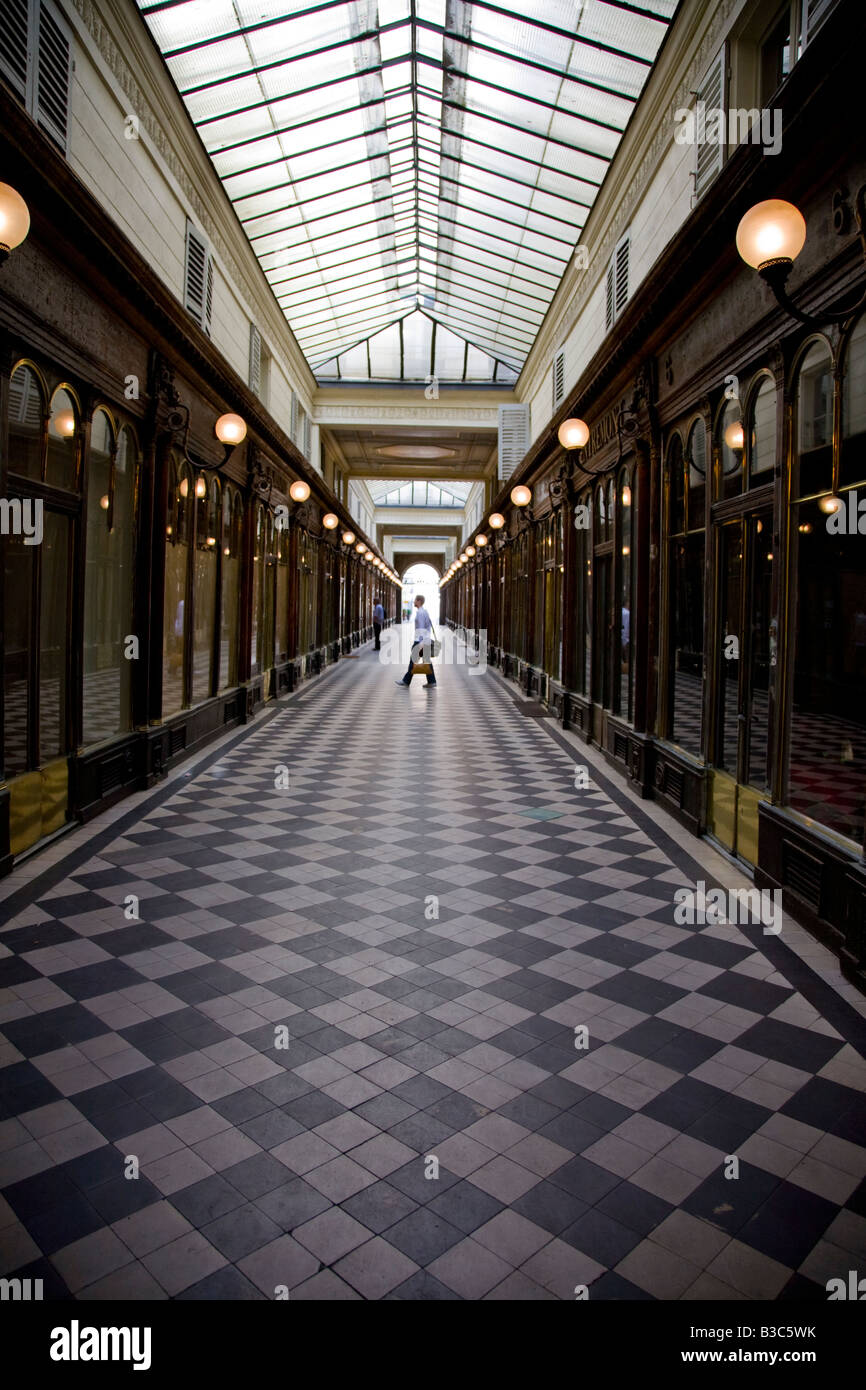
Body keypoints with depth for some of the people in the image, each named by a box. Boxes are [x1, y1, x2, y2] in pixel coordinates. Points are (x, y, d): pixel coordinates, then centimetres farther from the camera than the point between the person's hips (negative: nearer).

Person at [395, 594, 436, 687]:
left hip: (420, 640, -10)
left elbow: (421, 627, -20)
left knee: (414, 659, -3)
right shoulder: (425, 611, 16)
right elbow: (429, 626, 21)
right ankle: (431, 681, 3)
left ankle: (406, 681, 3)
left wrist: (420, 642, -23)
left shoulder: (420, 612, -14)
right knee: (426, 660, 7)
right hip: (426, 640, 10)